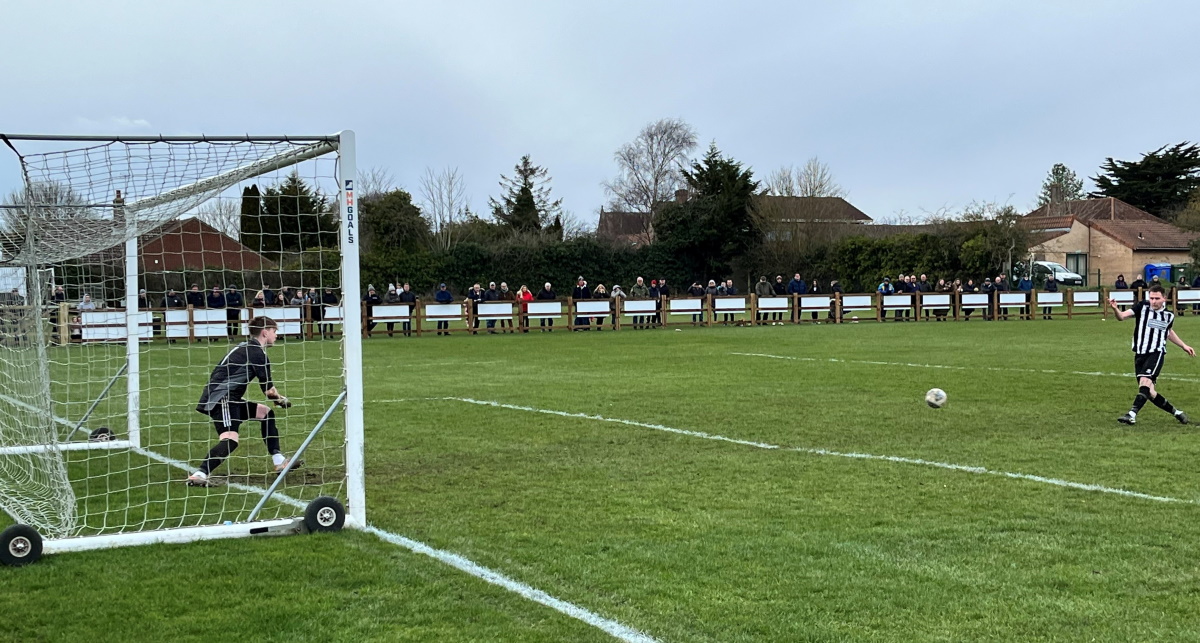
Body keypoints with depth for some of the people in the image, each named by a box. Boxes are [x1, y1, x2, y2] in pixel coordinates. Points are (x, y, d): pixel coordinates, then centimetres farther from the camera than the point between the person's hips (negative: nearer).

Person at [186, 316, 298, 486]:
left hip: (230, 399, 11)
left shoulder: (245, 348, 21)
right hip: (221, 399, -11)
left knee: (266, 413, 20)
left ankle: (279, 462, 21)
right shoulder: (257, 353, -8)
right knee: (230, 440, -26)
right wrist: (281, 400, 14)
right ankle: (199, 475, -37)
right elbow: (269, 391, -7)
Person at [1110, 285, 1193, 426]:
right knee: (1149, 392, 2)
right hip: (1140, 354, 1)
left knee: (1145, 381, -26)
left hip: (1157, 353, -1)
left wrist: (1183, 346, 31)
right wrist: (1115, 309, -36)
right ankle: (1176, 412, 23)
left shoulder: (1169, 315, 7)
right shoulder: (1142, 306, -1)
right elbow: (1122, 316, -15)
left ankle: (1132, 414, -34)